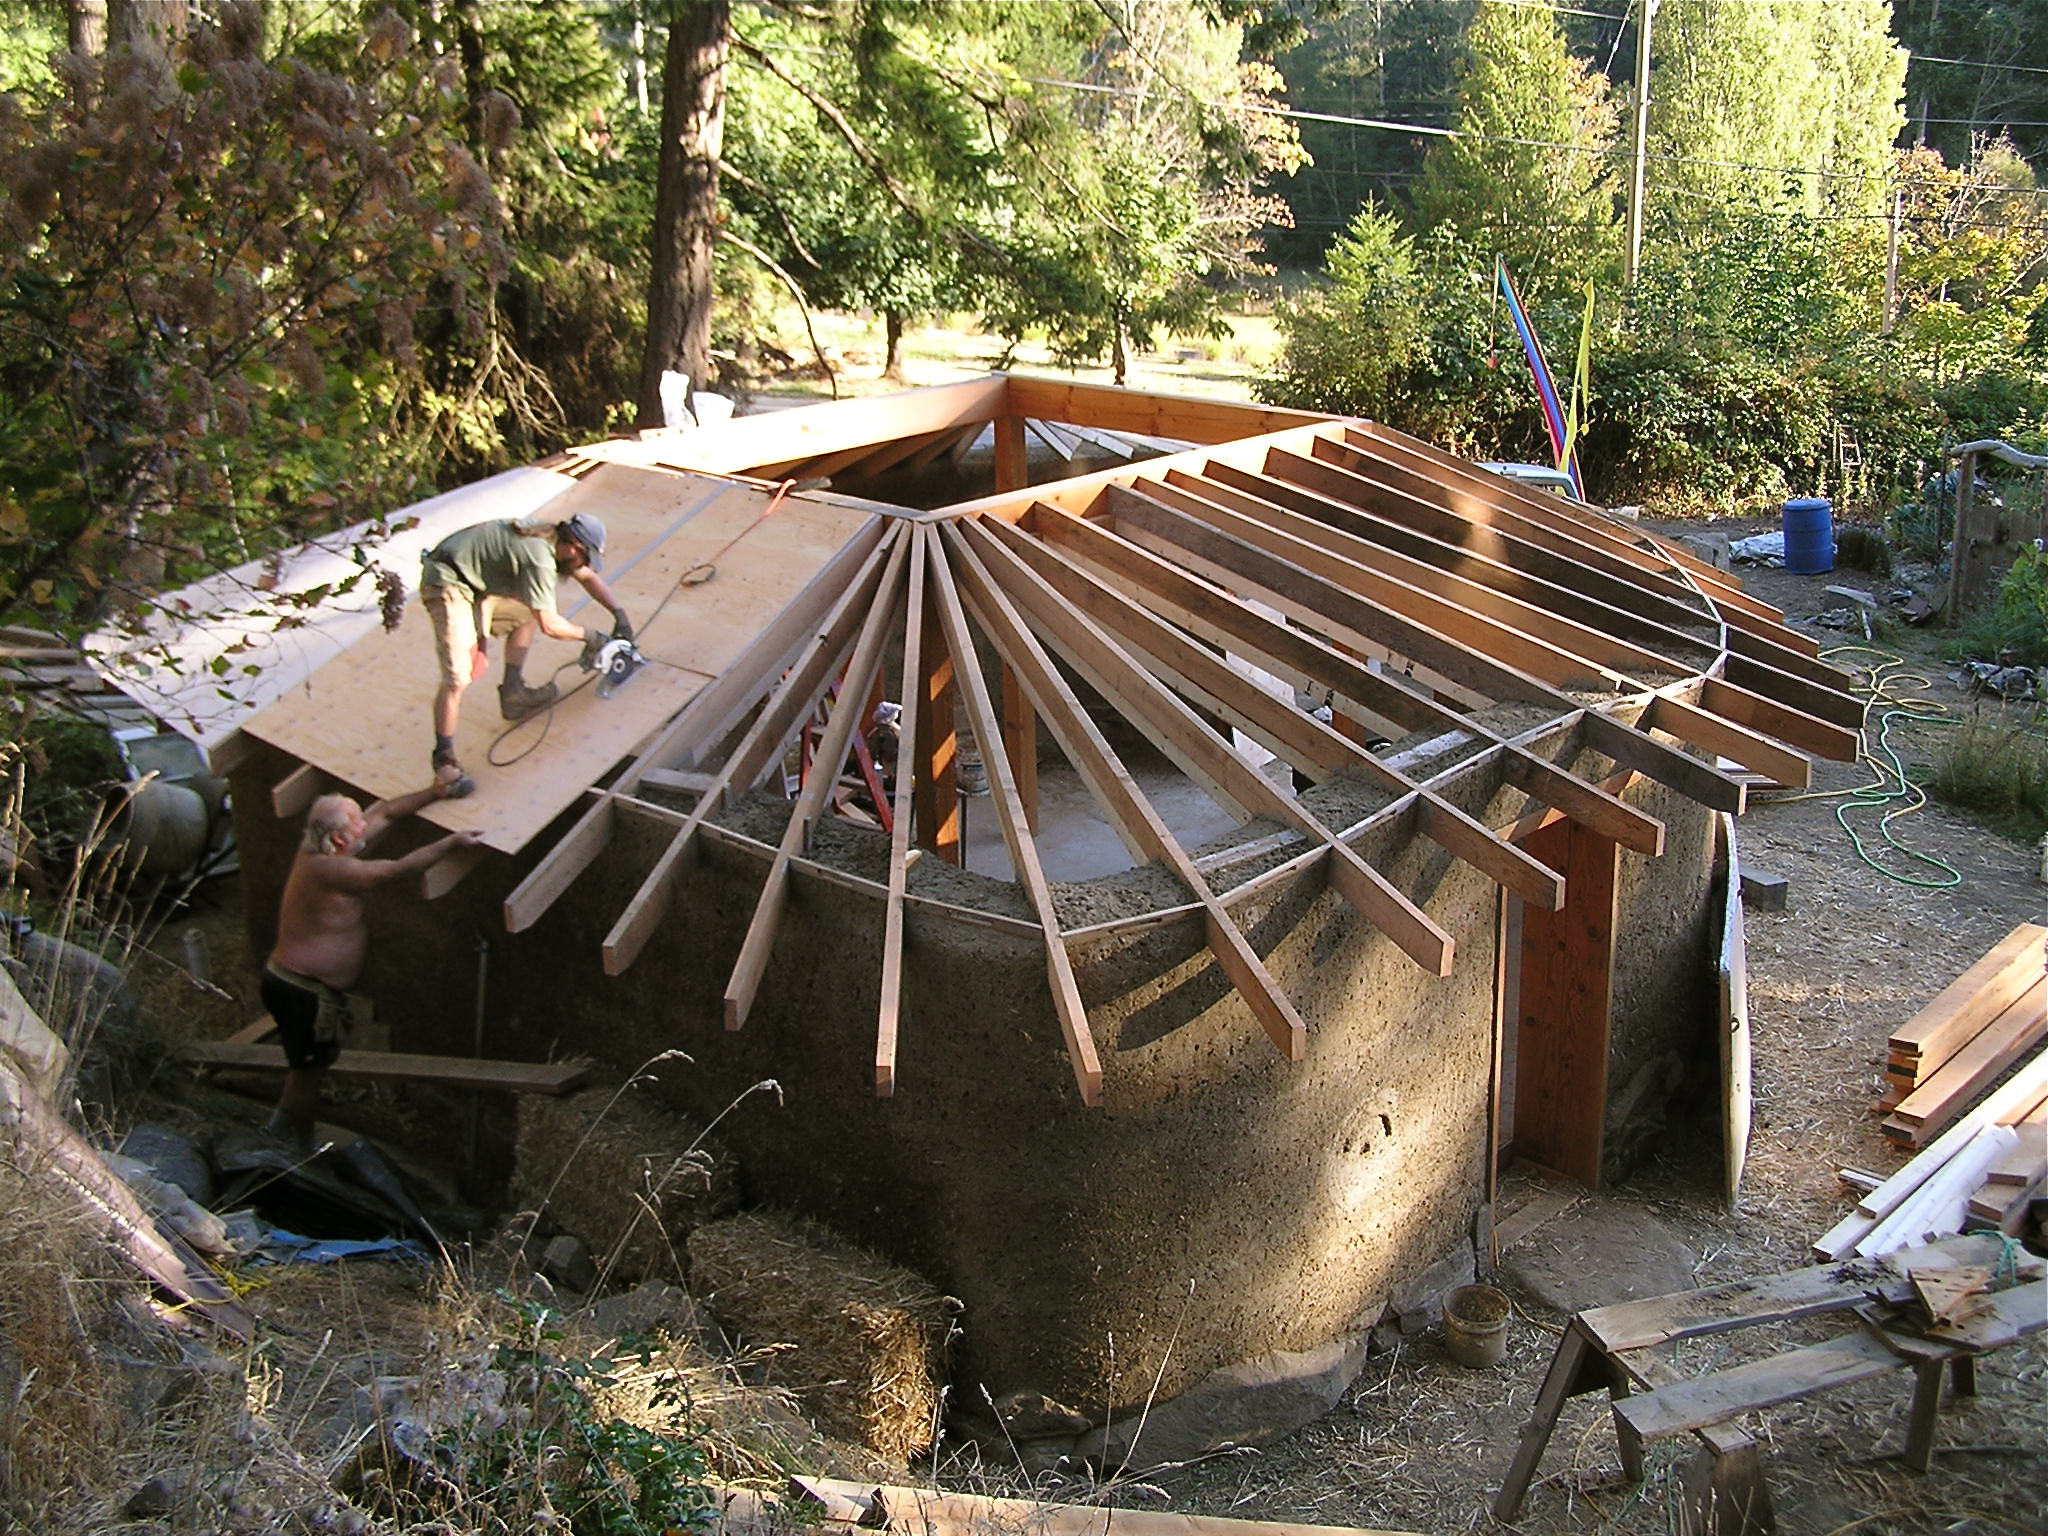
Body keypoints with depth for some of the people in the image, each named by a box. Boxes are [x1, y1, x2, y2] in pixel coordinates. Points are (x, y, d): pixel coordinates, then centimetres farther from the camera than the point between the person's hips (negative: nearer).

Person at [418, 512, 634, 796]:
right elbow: (549, 626, -22)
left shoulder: (553, 538, 3)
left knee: (529, 610, 21)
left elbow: (589, 577, 20)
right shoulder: (539, 558, -25)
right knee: (457, 678, -17)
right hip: (448, 583, -10)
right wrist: (588, 635, -7)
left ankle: (512, 693, 23)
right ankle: (444, 760, -9)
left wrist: (619, 613, 14)